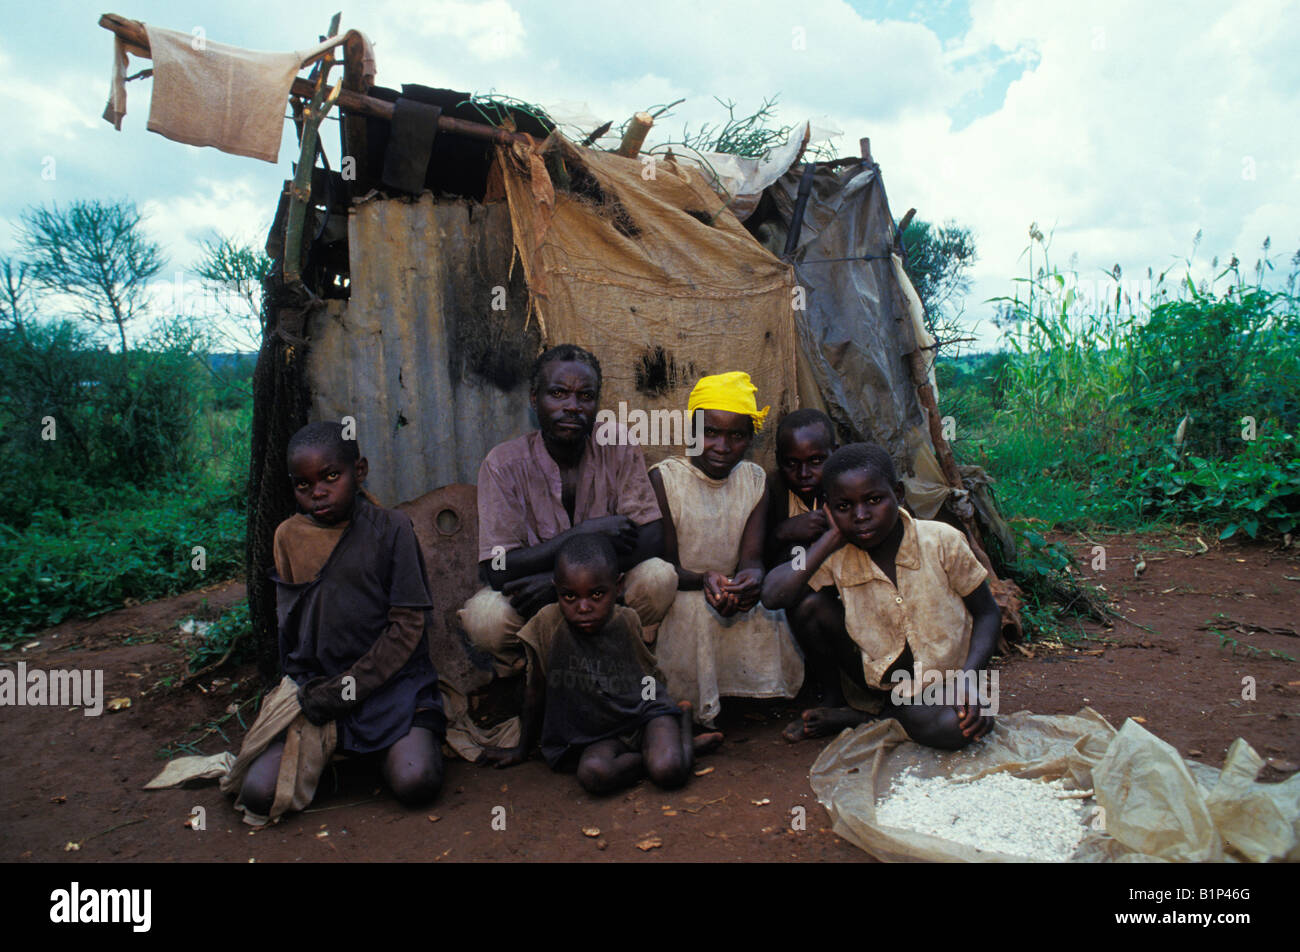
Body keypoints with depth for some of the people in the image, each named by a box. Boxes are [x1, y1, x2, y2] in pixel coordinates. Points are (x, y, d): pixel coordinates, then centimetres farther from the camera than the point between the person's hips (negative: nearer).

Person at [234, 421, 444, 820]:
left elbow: (408, 625, -8)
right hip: (313, 680, 4)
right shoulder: (289, 536, 6)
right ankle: (331, 750, 15)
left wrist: (344, 689, -12)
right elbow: (288, 626, 14)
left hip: (389, 679, -3)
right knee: (259, 793, -14)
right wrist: (306, 688, -1)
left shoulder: (391, 528, -6)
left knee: (416, 783, -24)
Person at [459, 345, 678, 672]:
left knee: (659, 576, -27)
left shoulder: (619, 448, -9)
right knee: (486, 615, -33)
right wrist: (585, 532, -26)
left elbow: (651, 539, -16)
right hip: (529, 605, -1)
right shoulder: (505, 463, -14)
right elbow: (499, 571, -20)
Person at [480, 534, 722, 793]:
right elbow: (536, 691, 4)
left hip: (643, 711, 0)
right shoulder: (547, 625, -11)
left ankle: (683, 731, 4)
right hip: (596, 735, 0)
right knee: (593, 774, -33)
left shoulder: (628, 621, -6)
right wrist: (522, 748, 13)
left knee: (668, 772, -28)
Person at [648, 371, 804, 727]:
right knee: (696, 610, -33)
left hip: (735, 597, 4)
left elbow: (752, 556, -7)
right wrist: (704, 580, -33)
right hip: (679, 599, -3)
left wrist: (752, 577, -33)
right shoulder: (664, 479, -9)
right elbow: (665, 566, -11)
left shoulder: (754, 480, 3)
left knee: (768, 615, -24)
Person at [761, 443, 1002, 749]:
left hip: (940, 680, -1)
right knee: (812, 604, -20)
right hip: (877, 675, 1)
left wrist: (968, 677, -21)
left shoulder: (942, 541, -15)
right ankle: (833, 701, 4)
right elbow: (773, 596, -29)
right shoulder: (836, 557, -12)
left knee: (954, 729, -36)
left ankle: (862, 717, -7)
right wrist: (833, 538, -22)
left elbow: (987, 613, -4)